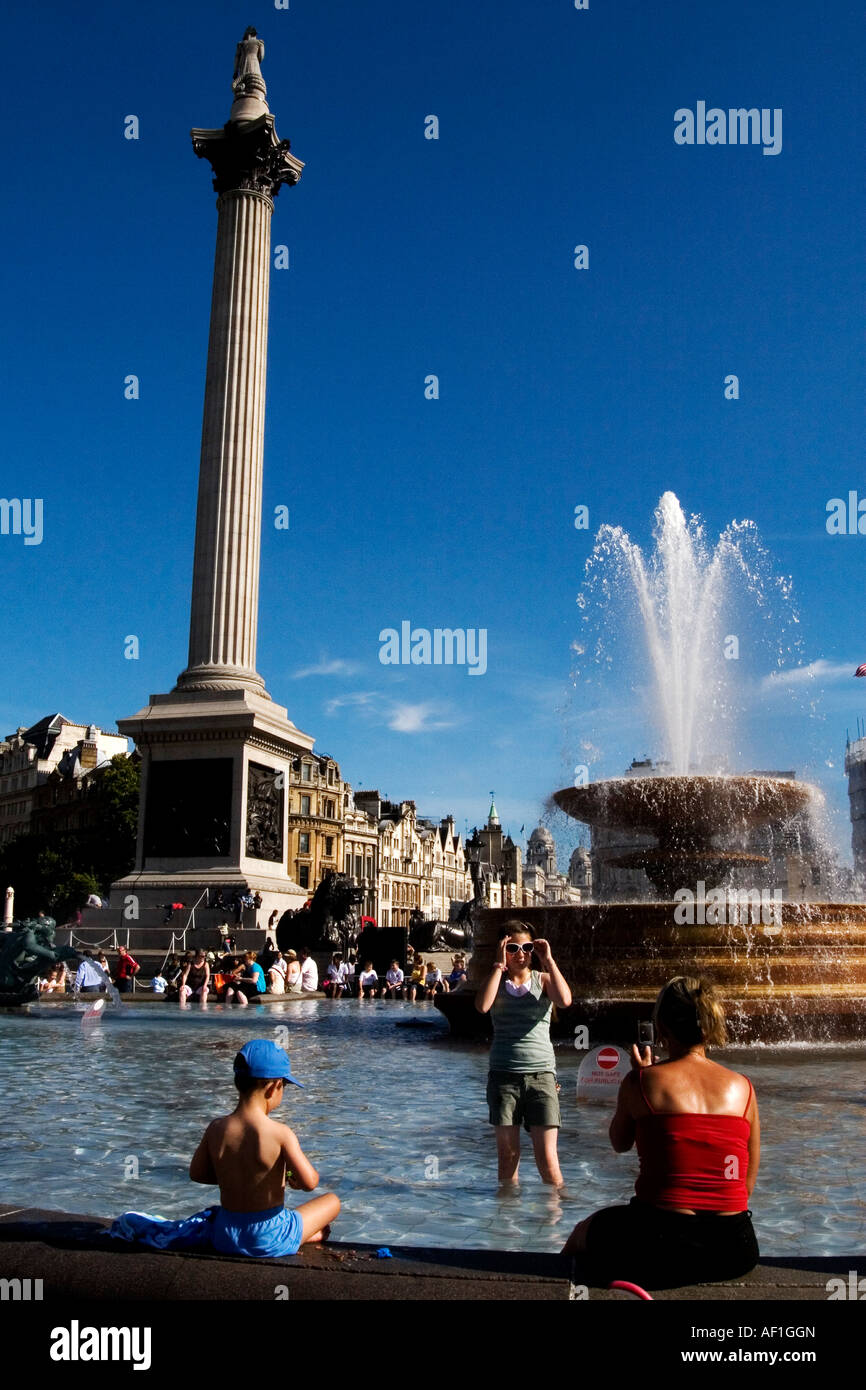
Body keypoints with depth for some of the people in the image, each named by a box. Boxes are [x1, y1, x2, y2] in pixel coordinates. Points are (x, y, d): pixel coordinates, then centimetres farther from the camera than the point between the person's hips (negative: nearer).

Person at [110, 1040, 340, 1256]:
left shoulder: (216, 1129, -8)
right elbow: (310, 1182, -23)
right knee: (332, 1200, 19)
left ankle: (141, 1227, 29)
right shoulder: (281, 1134, -21)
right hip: (270, 1240, -3)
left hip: (227, 1238, 3)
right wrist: (292, 1179, -1)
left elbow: (197, 1173, 5)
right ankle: (307, 1236, 3)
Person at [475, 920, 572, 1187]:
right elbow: (482, 1006, -15)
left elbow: (565, 1000, -15)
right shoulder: (497, 981, 7)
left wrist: (549, 960, -10)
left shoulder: (543, 979, 7)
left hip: (540, 1073, -1)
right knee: (507, 1156, 7)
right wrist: (499, 966, -11)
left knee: (547, 1160, -5)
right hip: (503, 1075, 1)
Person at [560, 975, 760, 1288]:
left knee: (581, 1233, 27)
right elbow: (748, 1184, 5)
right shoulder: (743, 1087, 0)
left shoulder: (642, 1081, -8)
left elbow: (620, 1144, 12)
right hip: (733, 1252, 4)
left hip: (657, 1245, -3)